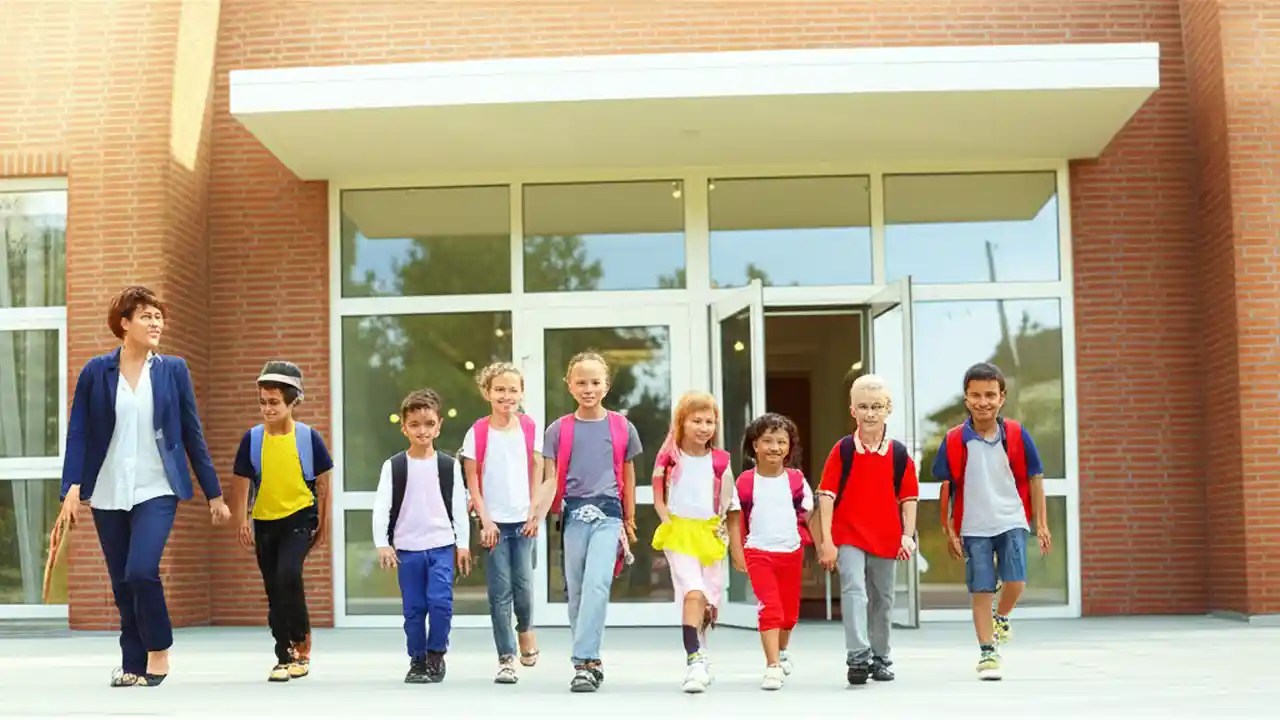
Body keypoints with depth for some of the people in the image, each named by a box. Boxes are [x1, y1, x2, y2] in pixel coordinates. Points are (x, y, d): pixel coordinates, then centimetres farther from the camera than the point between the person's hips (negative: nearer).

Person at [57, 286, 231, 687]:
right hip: (108, 493, 2)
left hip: (156, 491, -2)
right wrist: (72, 488, -12)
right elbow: (78, 434, 0)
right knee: (122, 583, 7)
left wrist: (214, 494, 5)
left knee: (141, 570, -18)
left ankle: (159, 651, 4)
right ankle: (134, 665, 21)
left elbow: (192, 435, 5)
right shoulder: (95, 372, 1)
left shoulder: (173, 370, 2)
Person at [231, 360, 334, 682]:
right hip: (264, 521, 3)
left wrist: (323, 522, 5)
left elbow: (323, 481, 2)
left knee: (288, 574, -24)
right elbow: (244, 483, 6)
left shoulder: (308, 436, -6)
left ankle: (303, 643, -5)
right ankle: (285, 658, 18)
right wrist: (244, 520, 0)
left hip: (299, 516, -3)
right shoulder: (252, 438, -1)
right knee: (274, 592, 7)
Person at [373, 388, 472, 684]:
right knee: (414, 607, 6)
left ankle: (436, 654, 8)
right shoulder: (393, 466, 0)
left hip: (441, 546, 0)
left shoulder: (449, 466, 2)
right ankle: (417, 661, 18)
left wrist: (463, 544, 3)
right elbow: (381, 507, -2)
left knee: (440, 602, -11)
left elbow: (459, 507, 5)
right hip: (407, 548, 1)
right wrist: (382, 543, -10)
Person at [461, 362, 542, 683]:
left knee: (523, 584, 0)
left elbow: (536, 474, 6)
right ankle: (506, 659, 5)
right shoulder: (477, 433, -2)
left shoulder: (530, 429, 3)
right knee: (500, 590, -1)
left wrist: (534, 514, -1)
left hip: (523, 520, 1)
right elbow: (473, 481, -1)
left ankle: (525, 628, 32)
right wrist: (485, 520, -7)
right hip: (494, 521, -1)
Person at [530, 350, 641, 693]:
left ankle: (583, 662, -18)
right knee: (576, 590, 7)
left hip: (608, 514, -2)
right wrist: (538, 514, -13)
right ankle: (592, 661, 21)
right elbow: (551, 479, 3)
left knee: (597, 584, -17)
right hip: (573, 514, 2)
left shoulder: (622, 428, 5)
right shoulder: (559, 430, 5)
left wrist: (629, 521, 20)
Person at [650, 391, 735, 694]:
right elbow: (659, 498, 4)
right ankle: (695, 660, -20)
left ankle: (697, 653, 32)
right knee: (693, 593, -19)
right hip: (679, 532, -3)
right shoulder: (669, 458, -3)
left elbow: (728, 502, 11)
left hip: (710, 534, 3)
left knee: (708, 599, 9)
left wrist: (723, 529, 3)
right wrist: (668, 523, -7)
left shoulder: (719, 461, 3)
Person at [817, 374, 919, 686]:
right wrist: (826, 540, -11)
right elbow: (826, 494, -6)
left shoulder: (899, 453, 1)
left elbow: (908, 497, 6)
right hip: (848, 536, -3)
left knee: (882, 599, 13)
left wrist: (908, 535, -3)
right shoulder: (843, 450, -4)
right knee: (854, 592, -17)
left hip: (887, 539, 3)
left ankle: (880, 659, 28)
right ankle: (858, 657, -20)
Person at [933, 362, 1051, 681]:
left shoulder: (1016, 434, -3)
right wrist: (949, 531, 1)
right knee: (980, 591, 1)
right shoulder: (955, 440, -5)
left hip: (1012, 522, 0)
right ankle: (987, 653, 13)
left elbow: (1034, 479, 3)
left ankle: (1000, 618, 23)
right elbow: (946, 487, 2)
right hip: (973, 528, 0)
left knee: (1015, 582, -10)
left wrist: (1041, 524, 2)